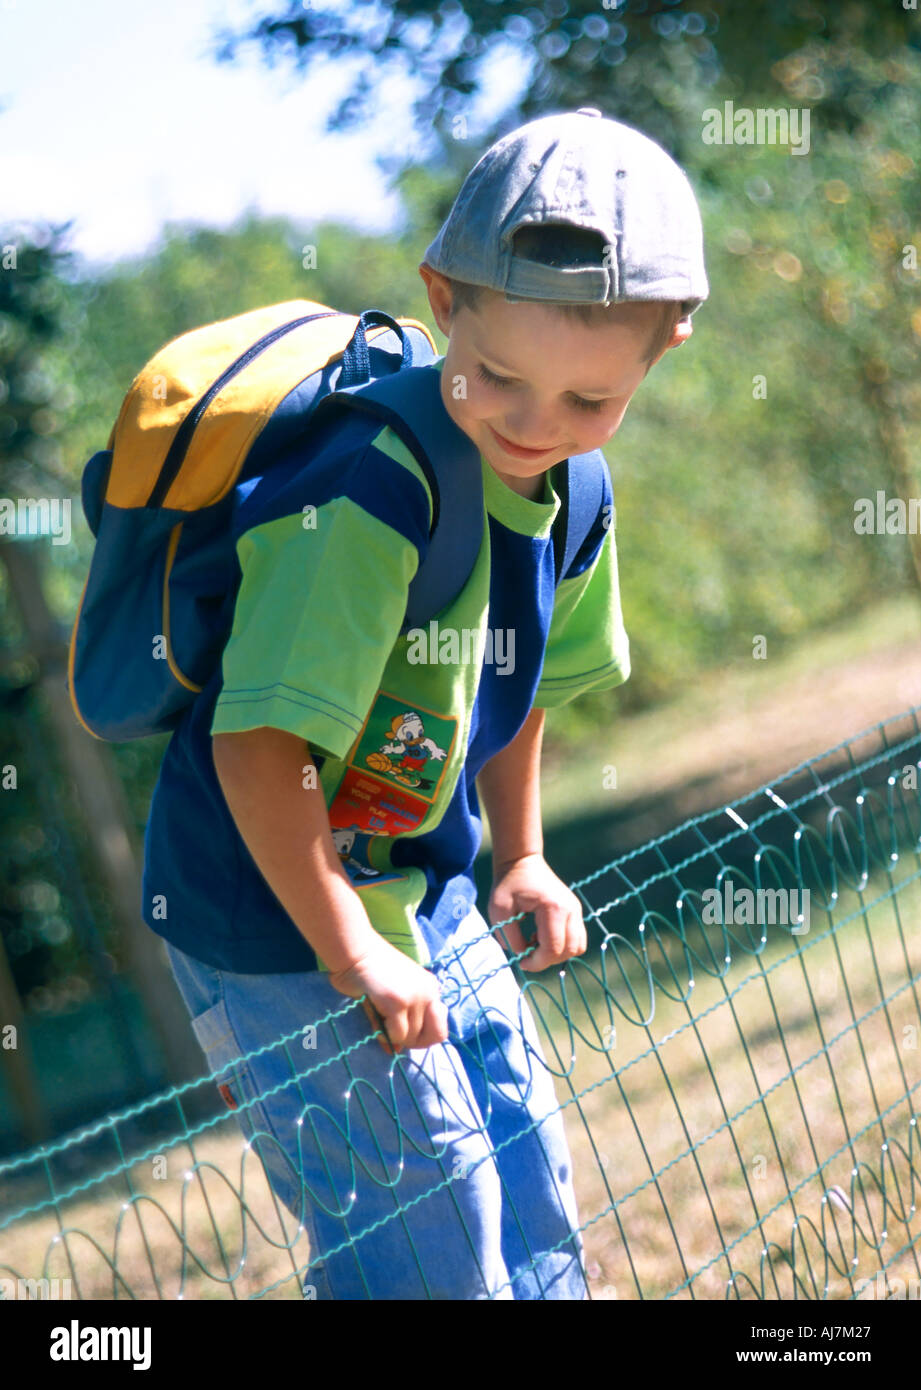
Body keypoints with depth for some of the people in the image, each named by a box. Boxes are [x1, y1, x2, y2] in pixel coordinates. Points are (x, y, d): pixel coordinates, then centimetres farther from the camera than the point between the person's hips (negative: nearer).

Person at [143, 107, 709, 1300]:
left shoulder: (575, 501, -4)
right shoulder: (376, 494, -31)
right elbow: (261, 742, -31)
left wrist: (518, 858, 17)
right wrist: (349, 954, -24)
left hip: (416, 881, 8)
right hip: (265, 901, -8)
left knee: (528, 1181, 17)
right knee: (424, 1233, -3)